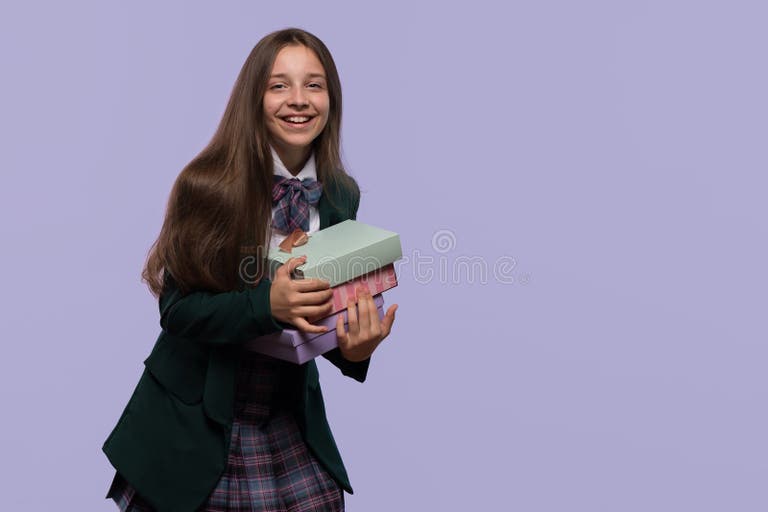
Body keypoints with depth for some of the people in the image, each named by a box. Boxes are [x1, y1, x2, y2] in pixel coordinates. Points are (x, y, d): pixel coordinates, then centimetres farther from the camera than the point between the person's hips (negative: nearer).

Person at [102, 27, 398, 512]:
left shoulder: (342, 196, -4)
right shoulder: (210, 184, -17)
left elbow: (328, 307, 2)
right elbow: (177, 308, -15)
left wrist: (354, 348, -20)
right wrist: (268, 304, -31)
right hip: (194, 421, -3)